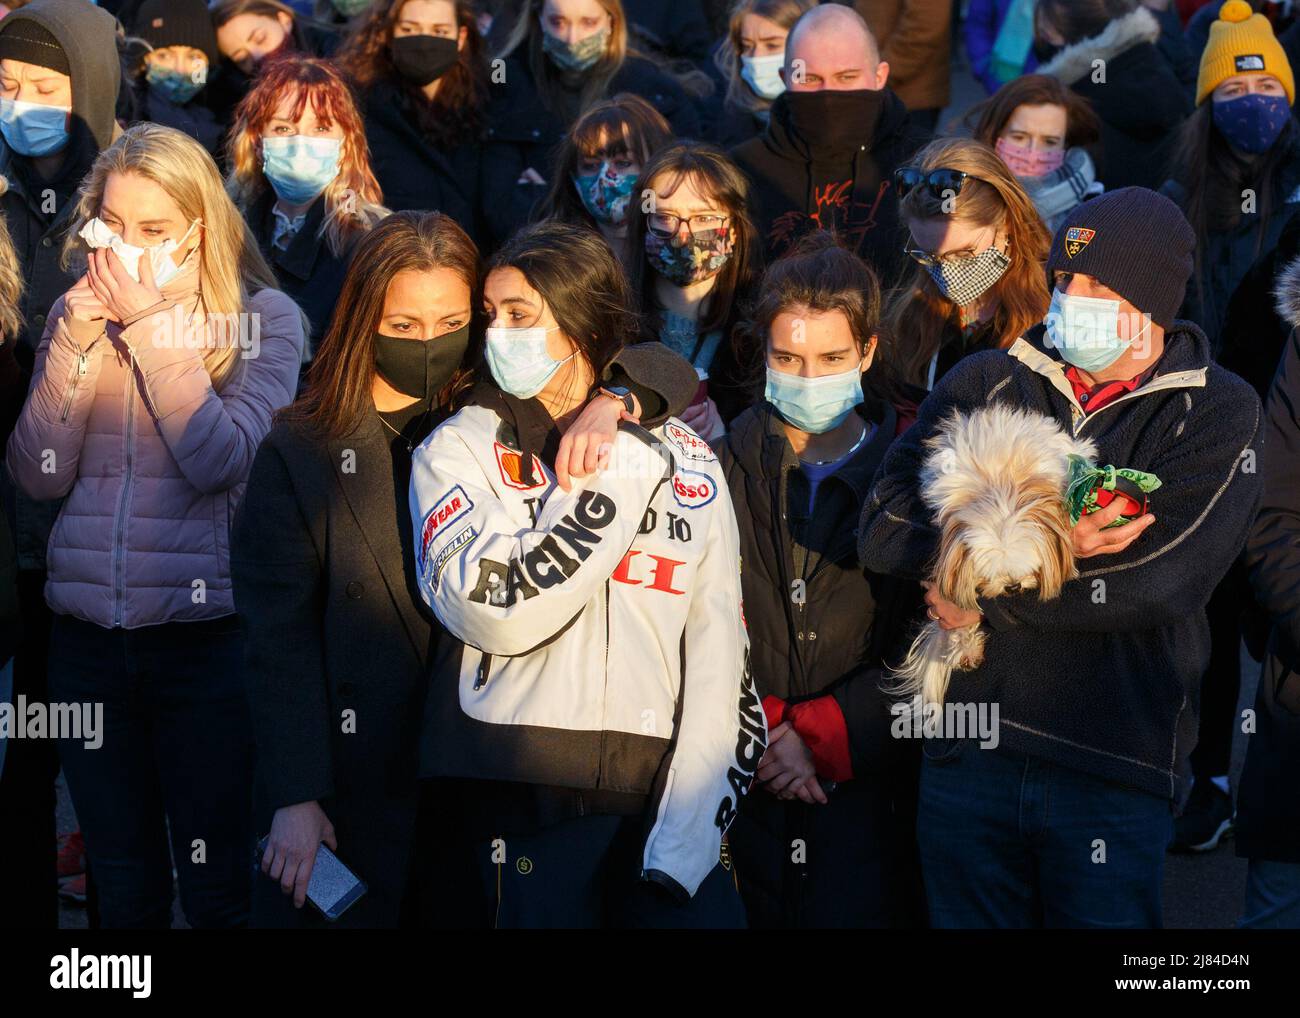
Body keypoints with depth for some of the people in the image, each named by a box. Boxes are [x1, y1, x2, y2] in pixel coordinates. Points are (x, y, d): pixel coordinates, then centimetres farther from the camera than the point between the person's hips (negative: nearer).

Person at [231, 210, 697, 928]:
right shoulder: (301, 451, -3)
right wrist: (295, 798, -14)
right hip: (348, 782, -2)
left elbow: (673, 379, 7)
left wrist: (610, 401, -16)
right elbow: (279, 633, -7)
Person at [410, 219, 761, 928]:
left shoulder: (687, 460, 10)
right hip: (526, 799, -1)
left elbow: (721, 652, 5)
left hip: (664, 788, 2)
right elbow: (495, 613, -13)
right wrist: (621, 476, -10)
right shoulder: (460, 449, 5)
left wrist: (688, 836, -8)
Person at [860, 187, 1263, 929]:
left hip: (1115, 774, -2)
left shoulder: (1218, 413, 0)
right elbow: (885, 531, -3)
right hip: (966, 750, 3)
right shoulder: (985, 384, 8)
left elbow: (1161, 578, -14)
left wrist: (987, 601, -9)